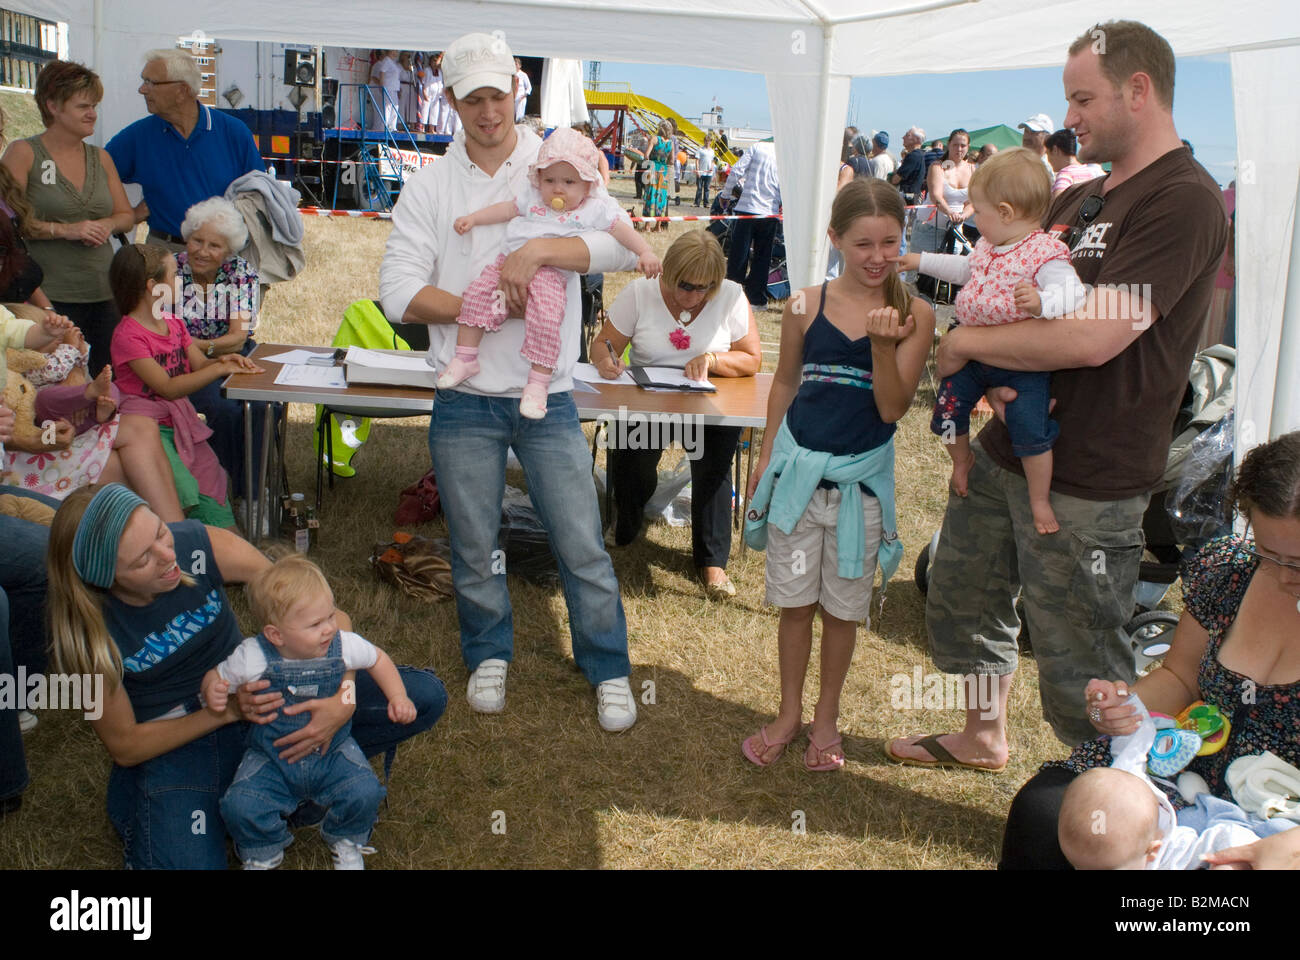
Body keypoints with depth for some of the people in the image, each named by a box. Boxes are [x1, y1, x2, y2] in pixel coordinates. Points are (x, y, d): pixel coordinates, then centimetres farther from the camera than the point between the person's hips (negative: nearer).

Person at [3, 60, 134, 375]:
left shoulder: (101, 158, 15)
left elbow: (127, 216, 19)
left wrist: (108, 225, -3)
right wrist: (65, 230, -15)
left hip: (105, 295, 5)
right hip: (51, 297, -5)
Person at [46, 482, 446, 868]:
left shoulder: (206, 547, -22)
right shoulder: (86, 629, -23)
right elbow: (124, 746, -13)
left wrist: (345, 698, -31)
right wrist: (228, 710, -25)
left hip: (256, 693, 2)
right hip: (172, 740, -2)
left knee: (425, 696, -12)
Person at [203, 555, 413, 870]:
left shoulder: (345, 646, -15)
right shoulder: (253, 658, -20)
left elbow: (378, 659, 6)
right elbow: (215, 676, -3)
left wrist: (398, 698, -4)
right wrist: (212, 692, -27)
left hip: (333, 753, 1)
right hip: (271, 758, -1)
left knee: (365, 793, -24)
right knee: (239, 806, -23)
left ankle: (345, 841, 12)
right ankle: (262, 854, 13)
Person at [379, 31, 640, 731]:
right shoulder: (429, 187, 3)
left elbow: (620, 247, -12)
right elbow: (398, 292, -5)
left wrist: (538, 251, -25)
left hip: (547, 398, -1)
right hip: (465, 403, 1)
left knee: (583, 545, 4)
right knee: (473, 549, 14)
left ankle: (609, 671, 23)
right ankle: (488, 655, 38)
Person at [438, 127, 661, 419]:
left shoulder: (594, 209, 6)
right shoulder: (533, 198, 20)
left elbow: (622, 229, 1)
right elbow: (507, 209, 25)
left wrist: (645, 252, -13)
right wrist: (472, 218, 18)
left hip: (549, 272, -5)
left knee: (546, 319, -26)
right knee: (476, 293, -8)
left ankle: (538, 383, -15)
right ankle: (465, 358, 3)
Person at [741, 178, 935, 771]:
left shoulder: (913, 315, -7)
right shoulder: (806, 306, -3)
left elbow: (892, 408, -11)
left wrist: (883, 344, -26)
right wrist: (766, 460, 11)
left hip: (861, 477, -1)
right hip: (799, 467, 1)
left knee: (843, 607, 12)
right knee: (795, 601, 11)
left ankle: (826, 717, 32)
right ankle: (789, 713, 29)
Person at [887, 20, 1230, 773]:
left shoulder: (1184, 202, -16)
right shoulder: (1081, 199, 14)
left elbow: (1094, 337, -26)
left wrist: (966, 343, -14)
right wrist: (995, 376, -6)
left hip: (1086, 484, -9)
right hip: (1005, 451, 9)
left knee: (1079, 663, 2)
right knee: (961, 599, 22)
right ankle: (984, 739, 45)